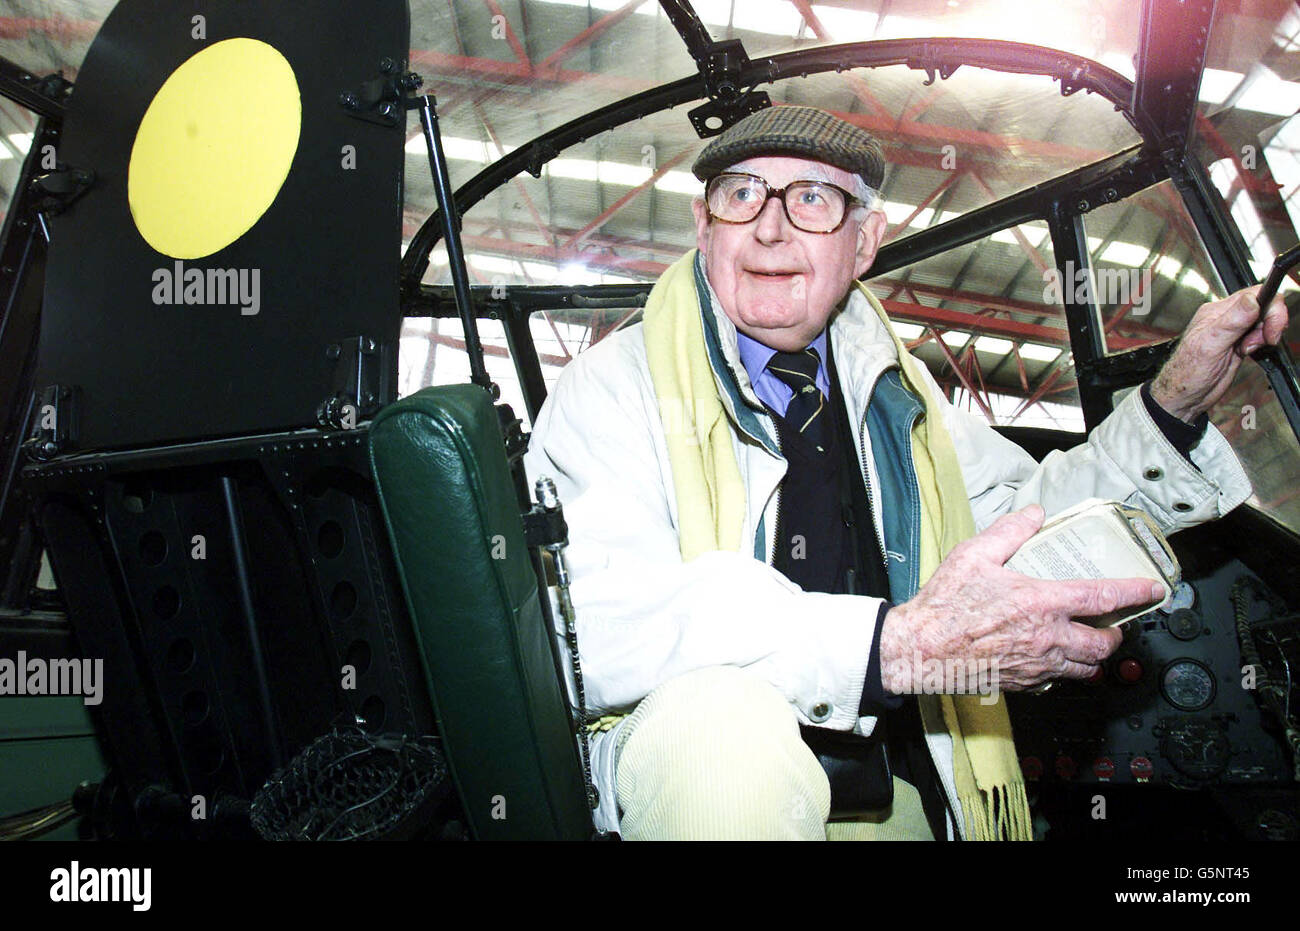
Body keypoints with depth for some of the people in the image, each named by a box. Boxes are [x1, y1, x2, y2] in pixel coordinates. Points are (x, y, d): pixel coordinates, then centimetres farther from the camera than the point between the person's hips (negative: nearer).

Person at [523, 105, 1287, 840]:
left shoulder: (891, 390, 15)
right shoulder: (614, 388, -7)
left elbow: (1028, 522, 26)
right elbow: (601, 621, -25)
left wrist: (1177, 400, 11)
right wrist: (899, 644, -33)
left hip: (897, 798, 9)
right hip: (691, 783, -8)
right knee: (723, 719, -38)